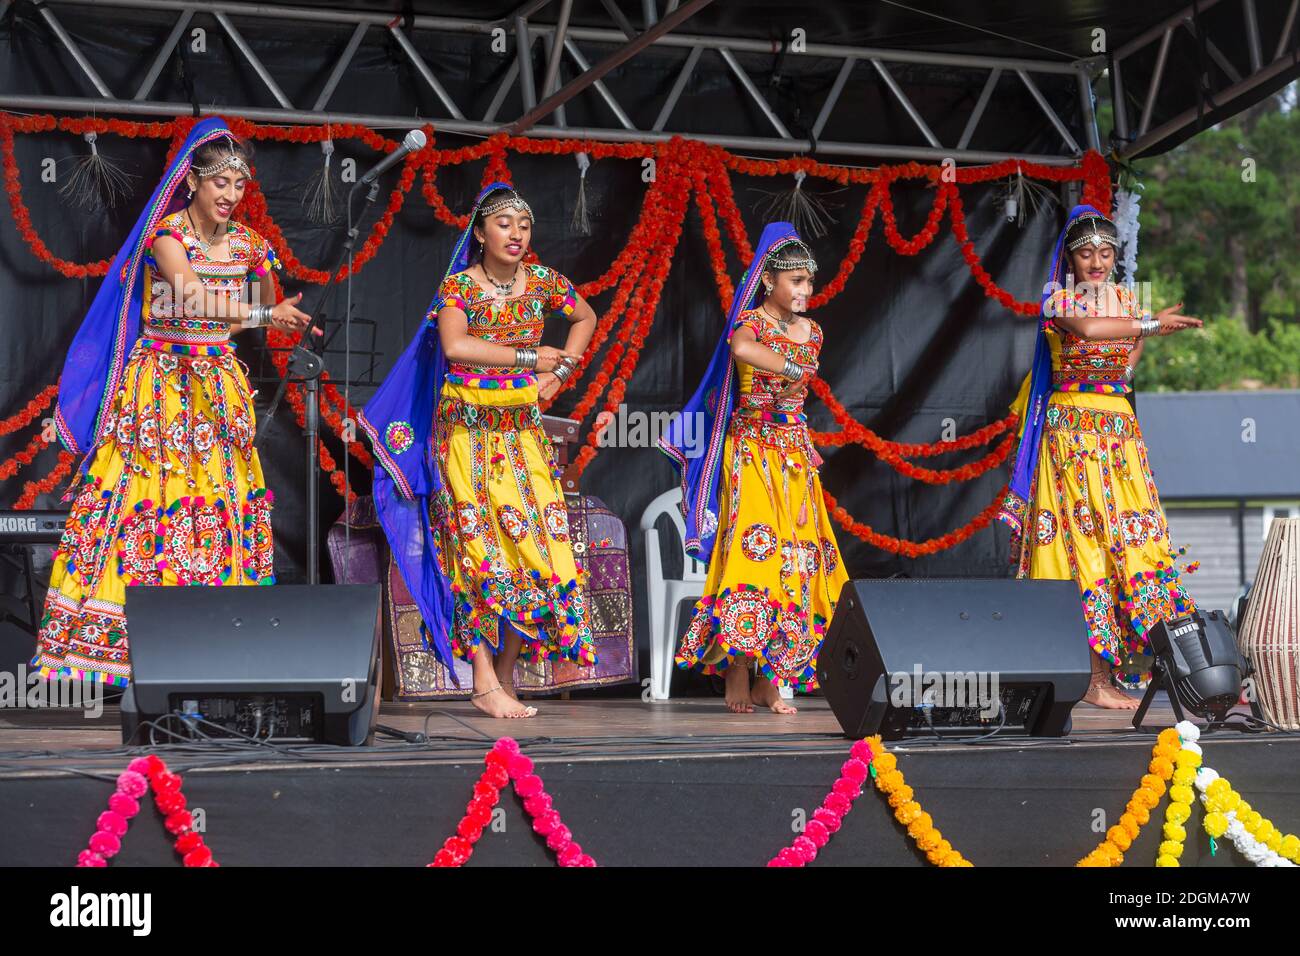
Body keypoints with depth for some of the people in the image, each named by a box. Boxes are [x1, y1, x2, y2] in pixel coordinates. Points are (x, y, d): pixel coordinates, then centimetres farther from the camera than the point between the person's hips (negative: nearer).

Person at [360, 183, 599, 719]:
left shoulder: (542, 281, 7)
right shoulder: (458, 285, -4)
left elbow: (586, 319, 25)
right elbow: (455, 347, -20)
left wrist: (562, 370, 10)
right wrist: (530, 357, -14)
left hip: (522, 429, 4)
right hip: (467, 429, -4)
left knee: (536, 543, -5)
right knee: (482, 547, -9)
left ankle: (506, 675, 3)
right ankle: (486, 681, -8)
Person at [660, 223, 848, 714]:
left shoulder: (811, 332, 13)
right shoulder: (749, 321, -5)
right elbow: (741, 348, -30)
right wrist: (793, 368, -24)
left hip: (794, 450, 6)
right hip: (751, 450, -6)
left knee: (794, 558, 1)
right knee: (753, 549, -14)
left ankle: (769, 678, 5)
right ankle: (738, 677, -12)